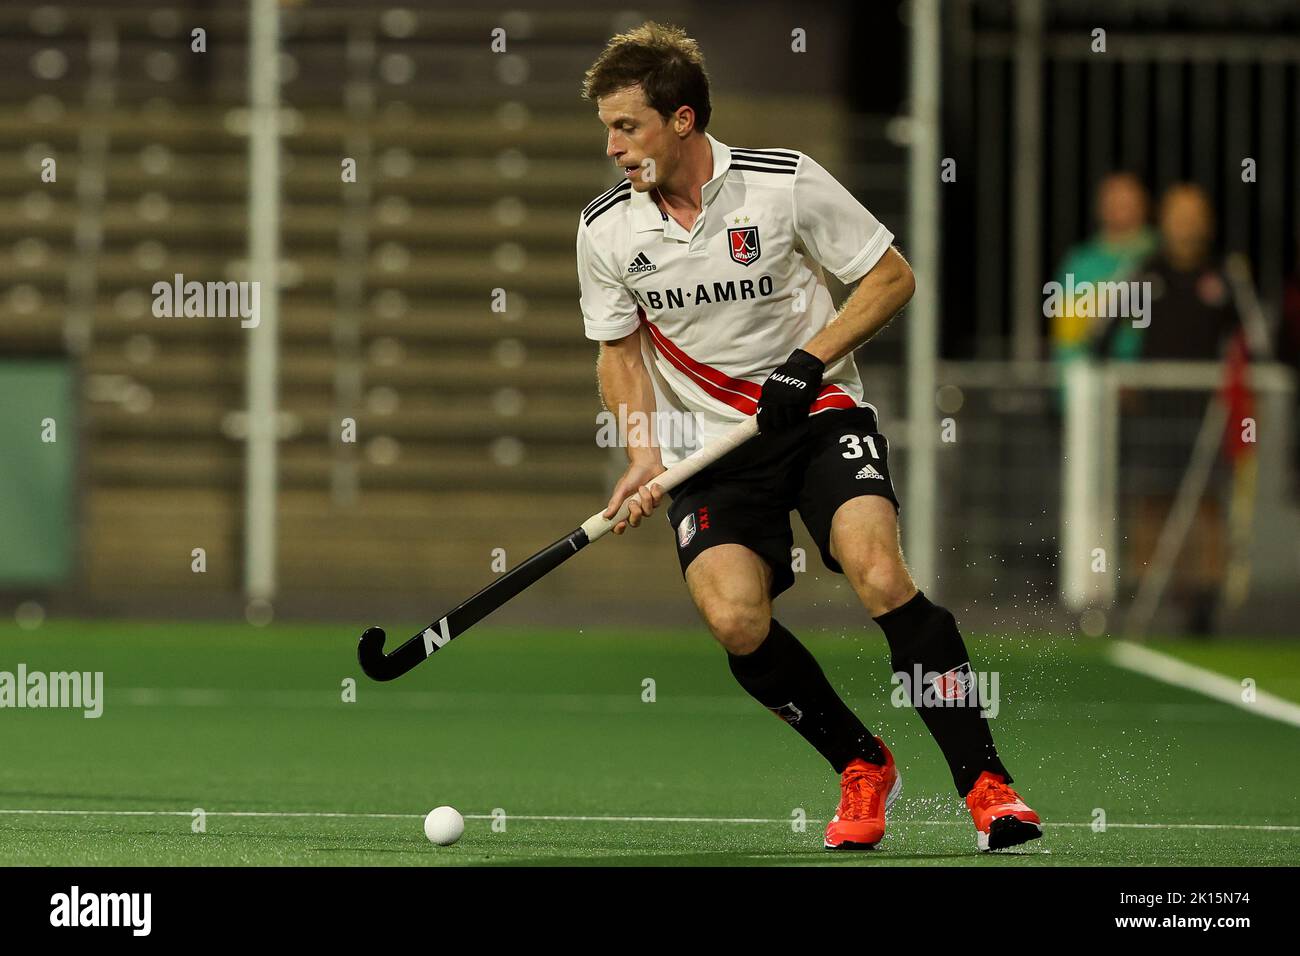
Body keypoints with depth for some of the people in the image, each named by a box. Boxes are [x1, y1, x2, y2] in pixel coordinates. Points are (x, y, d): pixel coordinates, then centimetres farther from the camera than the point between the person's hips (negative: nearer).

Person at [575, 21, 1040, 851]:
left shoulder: (787, 182, -11)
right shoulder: (606, 230, -2)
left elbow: (892, 278, -3)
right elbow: (621, 347, 12)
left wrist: (811, 360, -15)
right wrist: (646, 453, -3)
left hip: (820, 412, -3)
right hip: (709, 442, 3)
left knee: (881, 576, -27)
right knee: (734, 619, -21)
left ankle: (985, 780, -18)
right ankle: (861, 765, 2)